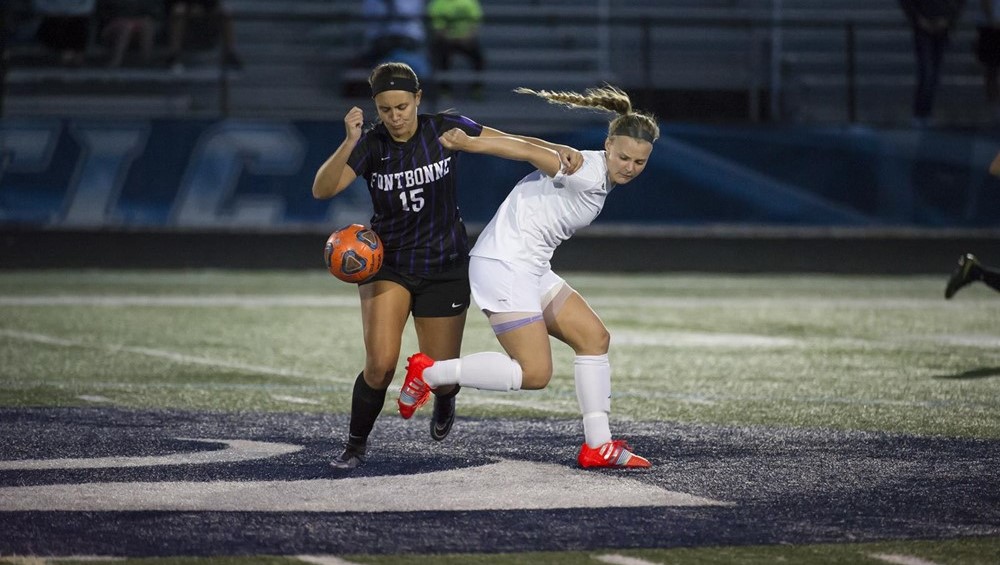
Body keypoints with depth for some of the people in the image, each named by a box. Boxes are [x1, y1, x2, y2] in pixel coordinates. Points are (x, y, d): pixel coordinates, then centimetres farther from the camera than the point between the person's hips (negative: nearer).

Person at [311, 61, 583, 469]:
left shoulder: (445, 130, -11)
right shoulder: (371, 144, -12)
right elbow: (322, 189, -24)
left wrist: (558, 149, -23)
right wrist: (349, 143, -39)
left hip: (444, 267, 1)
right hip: (387, 264, -1)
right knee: (380, 365, -18)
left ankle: (444, 400, 42)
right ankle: (356, 445, 5)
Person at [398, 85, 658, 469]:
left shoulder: (600, 178, 11)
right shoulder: (588, 173, -19)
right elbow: (528, 151, -23)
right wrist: (468, 144, -25)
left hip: (530, 269, 11)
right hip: (503, 267, -11)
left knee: (594, 337, 9)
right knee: (534, 373, -11)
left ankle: (598, 445, 15)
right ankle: (430, 373, 0)